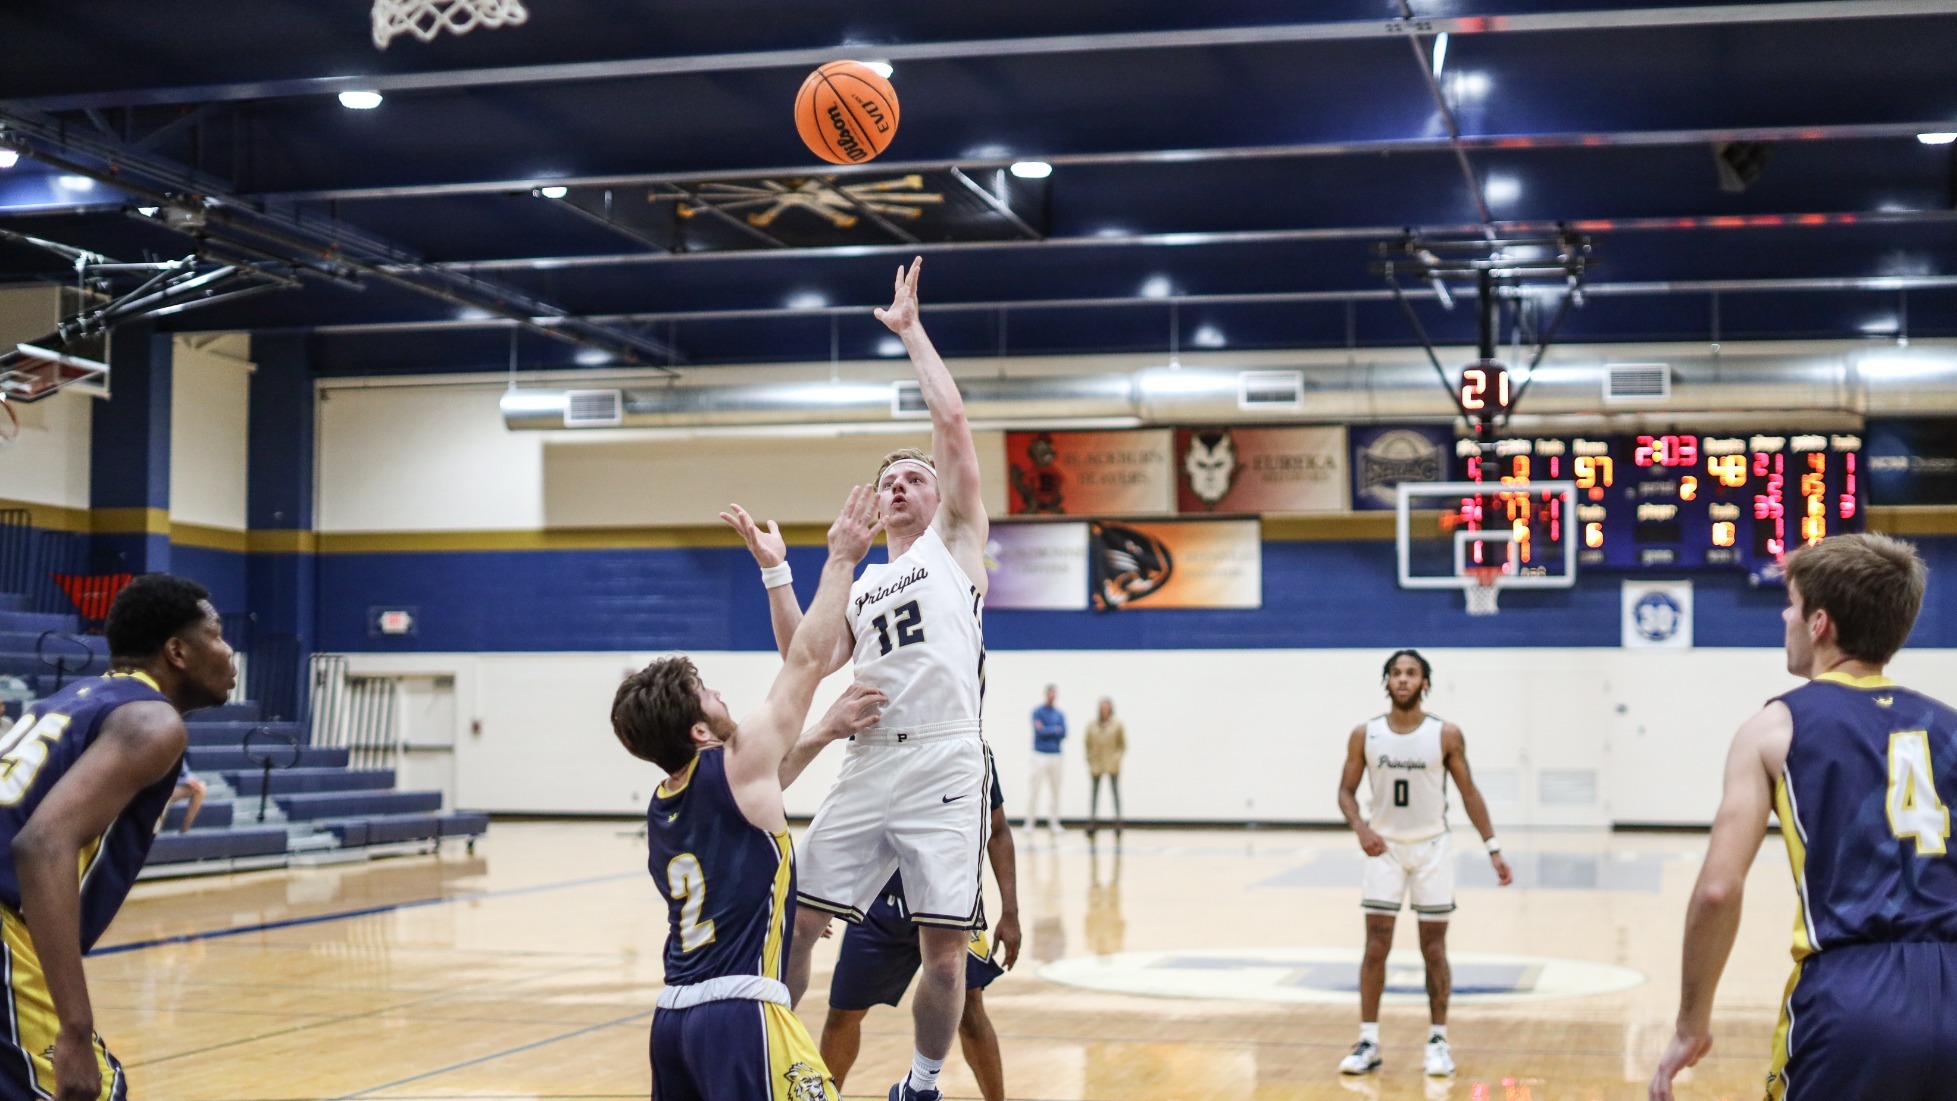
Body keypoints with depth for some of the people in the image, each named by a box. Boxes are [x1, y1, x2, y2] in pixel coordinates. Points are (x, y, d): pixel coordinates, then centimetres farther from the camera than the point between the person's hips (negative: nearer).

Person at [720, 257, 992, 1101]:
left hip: (944, 771, -4)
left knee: (945, 949, -1)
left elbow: (951, 420, 0)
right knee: (795, 923, 1)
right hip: (867, 771, 5)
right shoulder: (856, 586, 25)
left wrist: (911, 330, 6)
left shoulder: (956, 543, 11)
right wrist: (775, 571, 6)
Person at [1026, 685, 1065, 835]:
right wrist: (1055, 730, -4)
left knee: (1055, 789, 4)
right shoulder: (1038, 712, -1)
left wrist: (1046, 730, -8)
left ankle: (1054, 821, 10)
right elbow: (1039, 731, -13)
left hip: (1056, 755, 4)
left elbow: (1063, 734, 0)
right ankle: (1030, 821, -3)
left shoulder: (1060, 715, 11)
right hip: (1040, 754, -4)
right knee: (1034, 789, -6)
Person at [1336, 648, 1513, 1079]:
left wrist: (1493, 849, -4)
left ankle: (1438, 1042, 12)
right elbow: (1346, 790, 2)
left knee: (1434, 949, 2)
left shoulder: (1446, 735, -7)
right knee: (1376, 946, -2)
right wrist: (1361, 828, -17)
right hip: (1385, 848, 1)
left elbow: (1468, 792, 0)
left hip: (1431, 849, -1)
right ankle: (1368, 1042, 4)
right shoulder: (1365, 734, -4)